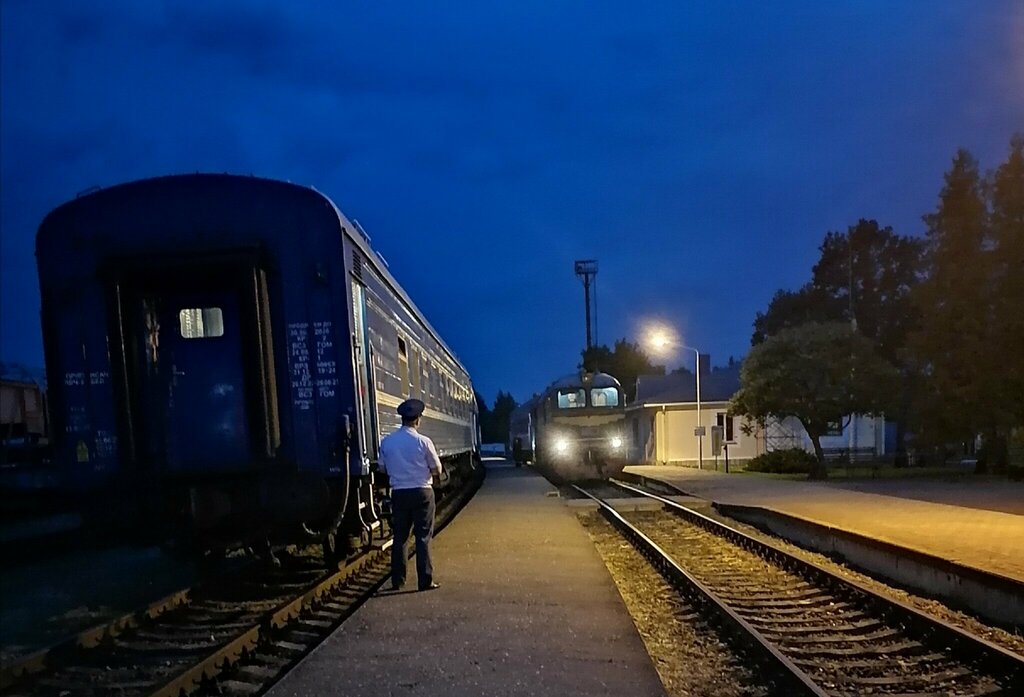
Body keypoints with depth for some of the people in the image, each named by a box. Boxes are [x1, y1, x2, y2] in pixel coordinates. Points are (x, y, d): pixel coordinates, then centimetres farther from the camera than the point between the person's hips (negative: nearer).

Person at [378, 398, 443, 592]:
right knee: (423, 537, 3)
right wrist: (429, 474, 17)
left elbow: (383, 469, 9)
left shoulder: (386, 442, -2)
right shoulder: (423, 441, -12)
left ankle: (397, 580, 15)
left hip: (399, 493, 3)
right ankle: (425, 581, 3)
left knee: (399, 536, 12)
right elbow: (437, 470, -5)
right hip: (421, 492, -3)